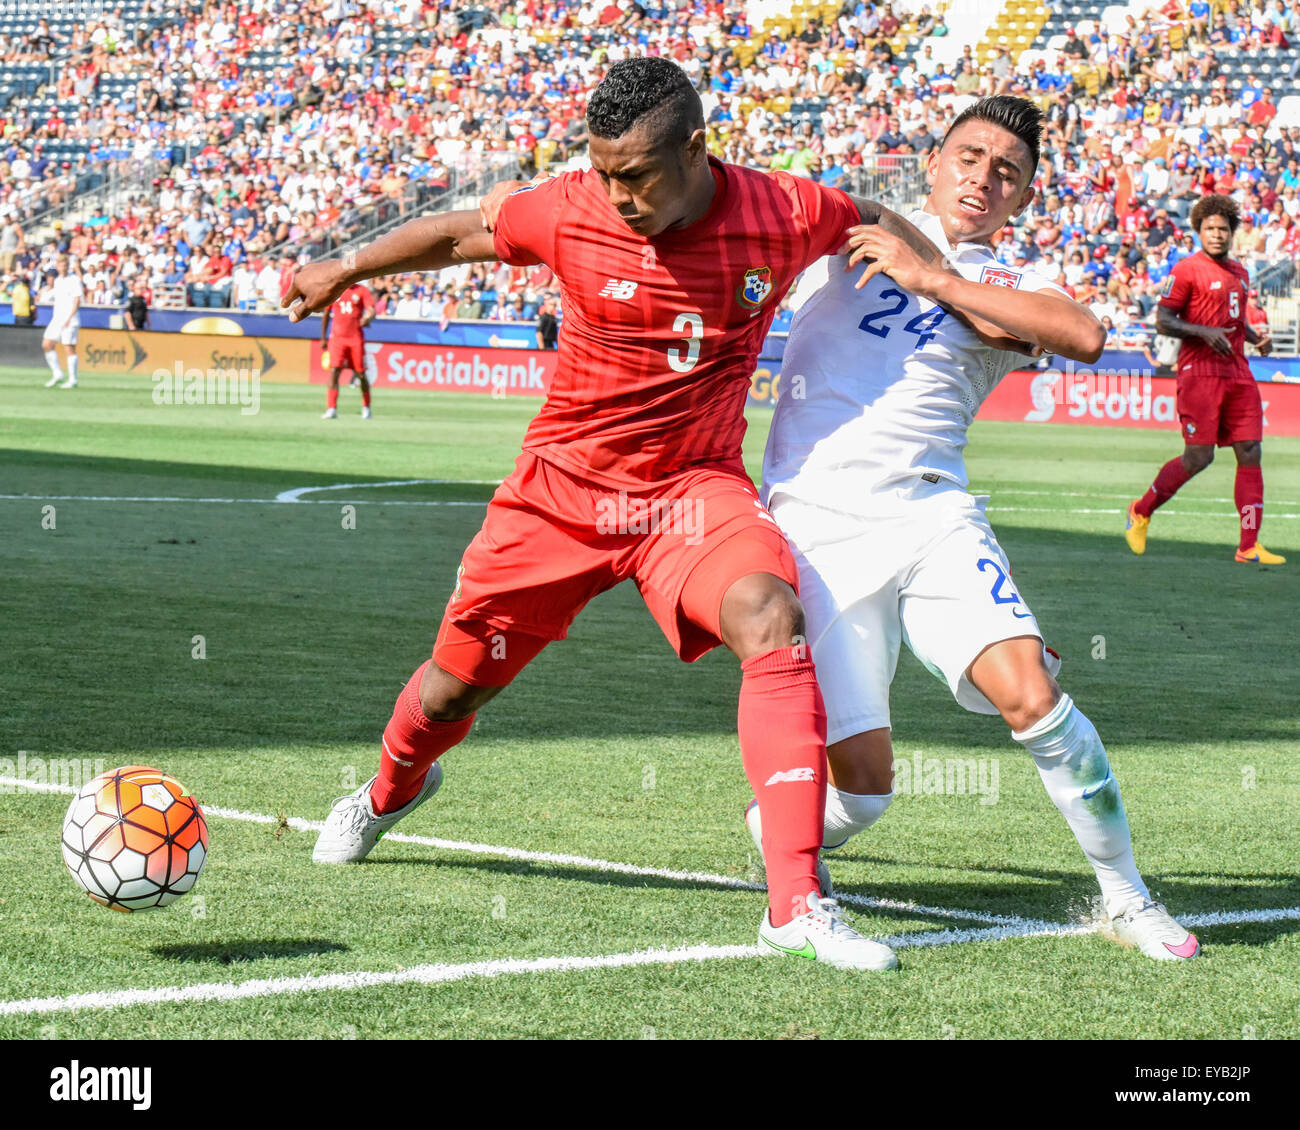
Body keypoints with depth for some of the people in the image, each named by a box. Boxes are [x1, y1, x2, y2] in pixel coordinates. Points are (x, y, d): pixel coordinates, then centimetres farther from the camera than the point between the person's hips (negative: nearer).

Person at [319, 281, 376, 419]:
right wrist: (323, 338, 16)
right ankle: (331, 409, -15)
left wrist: (367, 318, -31)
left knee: (361, 373, 5)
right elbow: (326, 315, 17)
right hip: (337, 337, 1)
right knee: (334, 370, -13)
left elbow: (371, 311, -7)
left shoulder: (362, 291, 2)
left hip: (356, 338, -1)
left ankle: (366, 408, 25)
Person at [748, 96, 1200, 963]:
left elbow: (1085, 337, -13)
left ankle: (1127, 898, -2)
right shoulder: (853, 229, 14)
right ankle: (778, 826, 27)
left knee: (1030, 692, -20)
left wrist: (932, 279, -14)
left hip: (931, 517, 1)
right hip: (817, 526, -1)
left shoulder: (1009, 289, 10)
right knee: (864, 782, -9)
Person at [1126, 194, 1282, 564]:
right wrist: (1204, 332, -20)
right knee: (1198, 456, -9)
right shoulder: (1186, 270, -4)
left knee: (1250, 453, -1)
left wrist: (1256, 336, 11)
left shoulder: (1240, 273, 18)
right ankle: (1141, 512, 15)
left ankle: (1249, 546, 0)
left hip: (1238, 372, 7)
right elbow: (1163, 321, -7)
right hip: (1200, 371, -7)